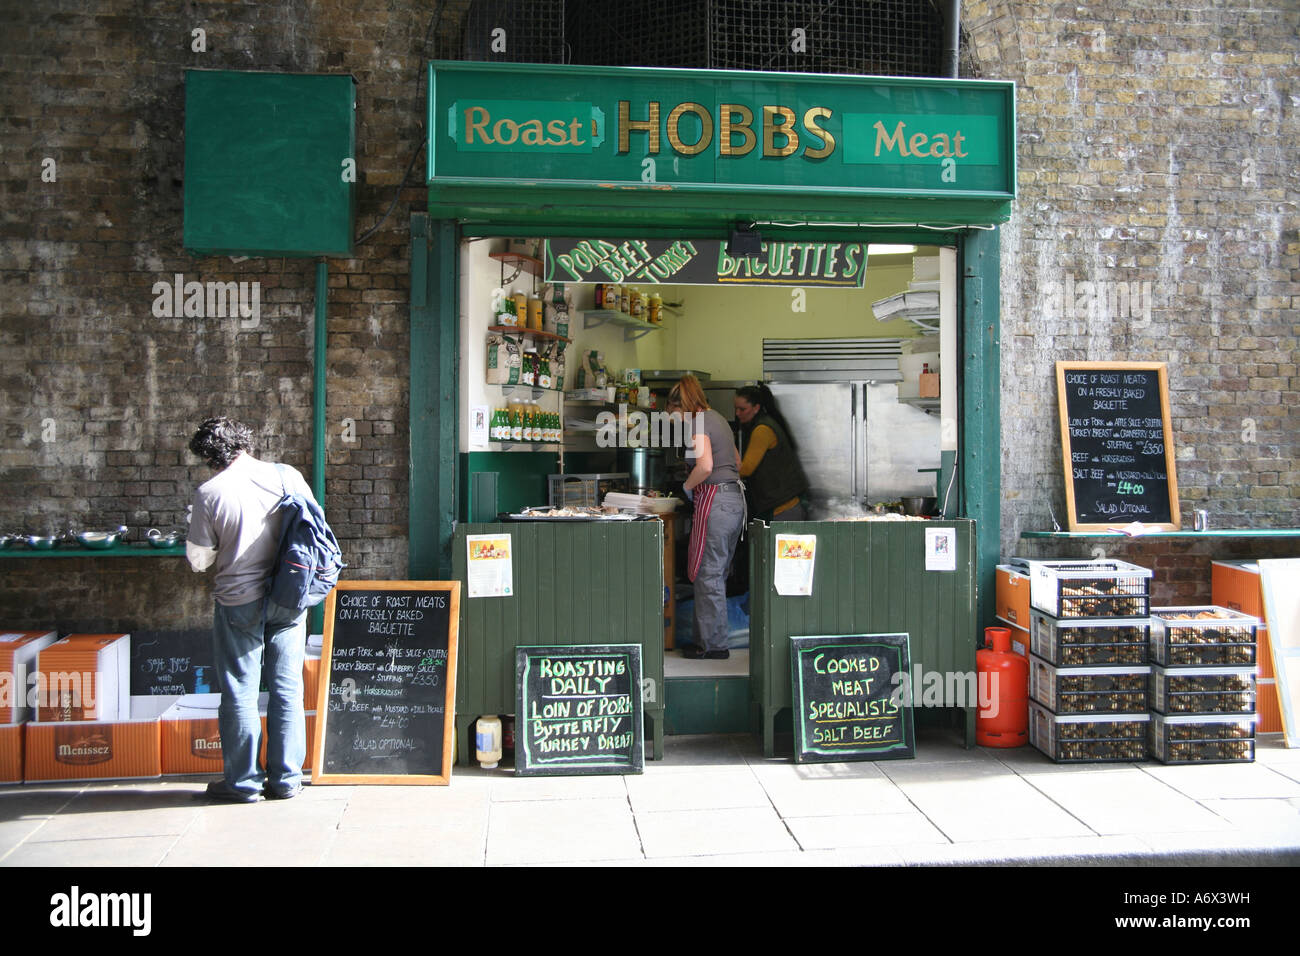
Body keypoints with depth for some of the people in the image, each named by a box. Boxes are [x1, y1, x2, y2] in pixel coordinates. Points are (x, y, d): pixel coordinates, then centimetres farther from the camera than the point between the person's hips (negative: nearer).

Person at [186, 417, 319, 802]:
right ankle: (286, 778, 17)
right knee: (287, 689, 10)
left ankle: (243, 781, 16)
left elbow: (199, 560, -5)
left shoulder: (209, 493, -11)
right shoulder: (288, 476, -3)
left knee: (239, 692, 8)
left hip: (239, 602, -3)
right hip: (289, 600, 3)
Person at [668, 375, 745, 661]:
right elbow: (737, 462, 26)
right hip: (735, 498, 10)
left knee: (708, 575, -2)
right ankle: (707, 638, 20)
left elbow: (705, 465, -23)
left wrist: (687, 485, -6)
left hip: (715, 501, -10)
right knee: (718, 574, 13)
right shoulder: (718, 419, 18)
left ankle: (714, 645, 3)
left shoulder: (699, 422, -10)